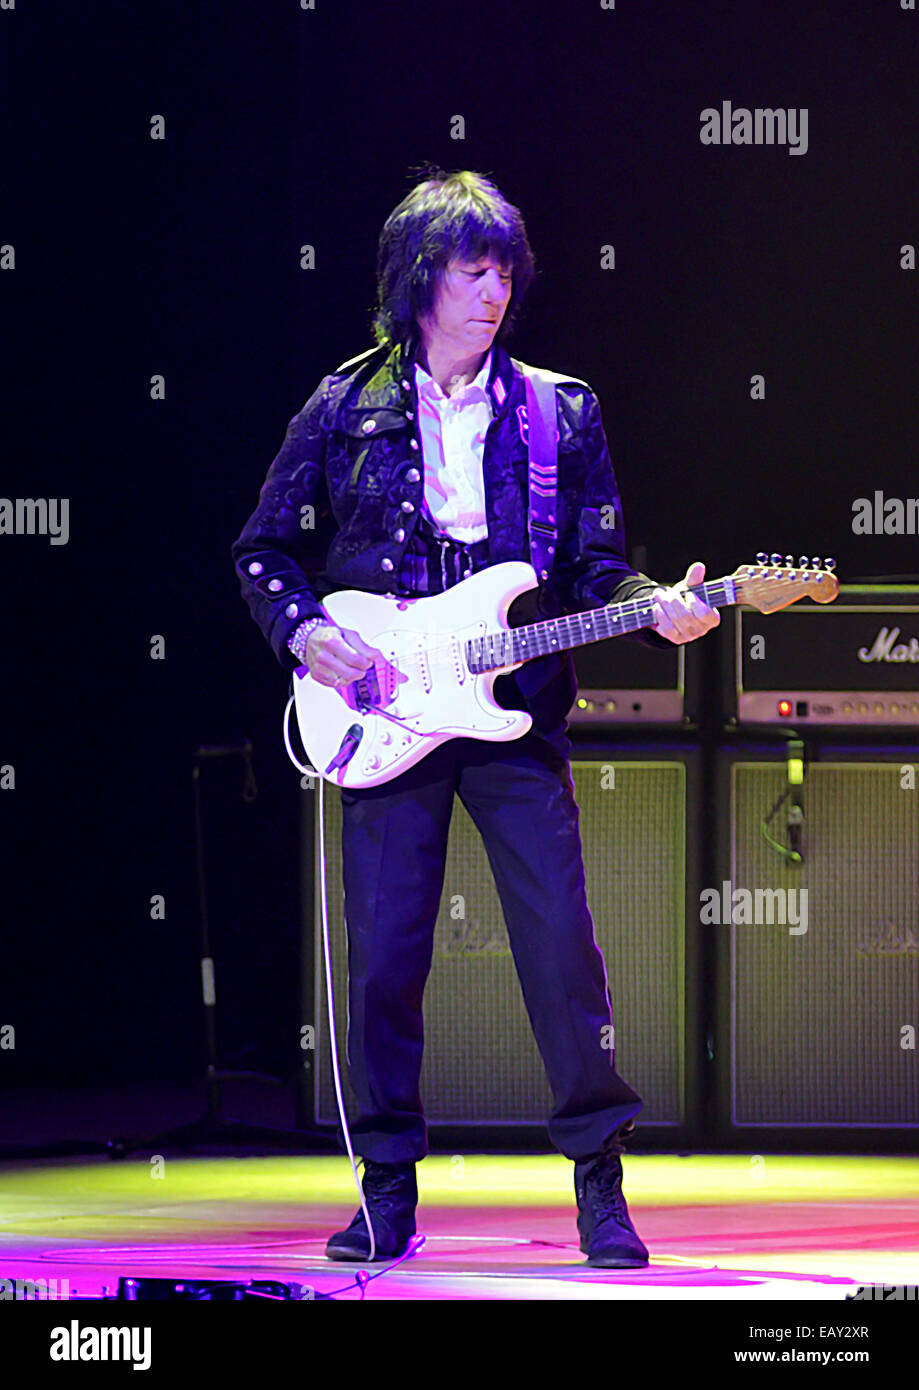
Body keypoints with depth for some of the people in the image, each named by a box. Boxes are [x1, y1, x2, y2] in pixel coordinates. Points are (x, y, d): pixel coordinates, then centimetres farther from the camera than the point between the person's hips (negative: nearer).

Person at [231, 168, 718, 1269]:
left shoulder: (559, 414, 8)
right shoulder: (346, 410, 6)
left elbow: (595, 568, 8)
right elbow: (264, 549, 13)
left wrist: (655, 609, -11)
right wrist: (306, 632, -4)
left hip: (516, 719, 0)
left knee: (562, 945, -7)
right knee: (385, 954, -2)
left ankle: (600, 1186, 1)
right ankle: (388, 1194, 9)